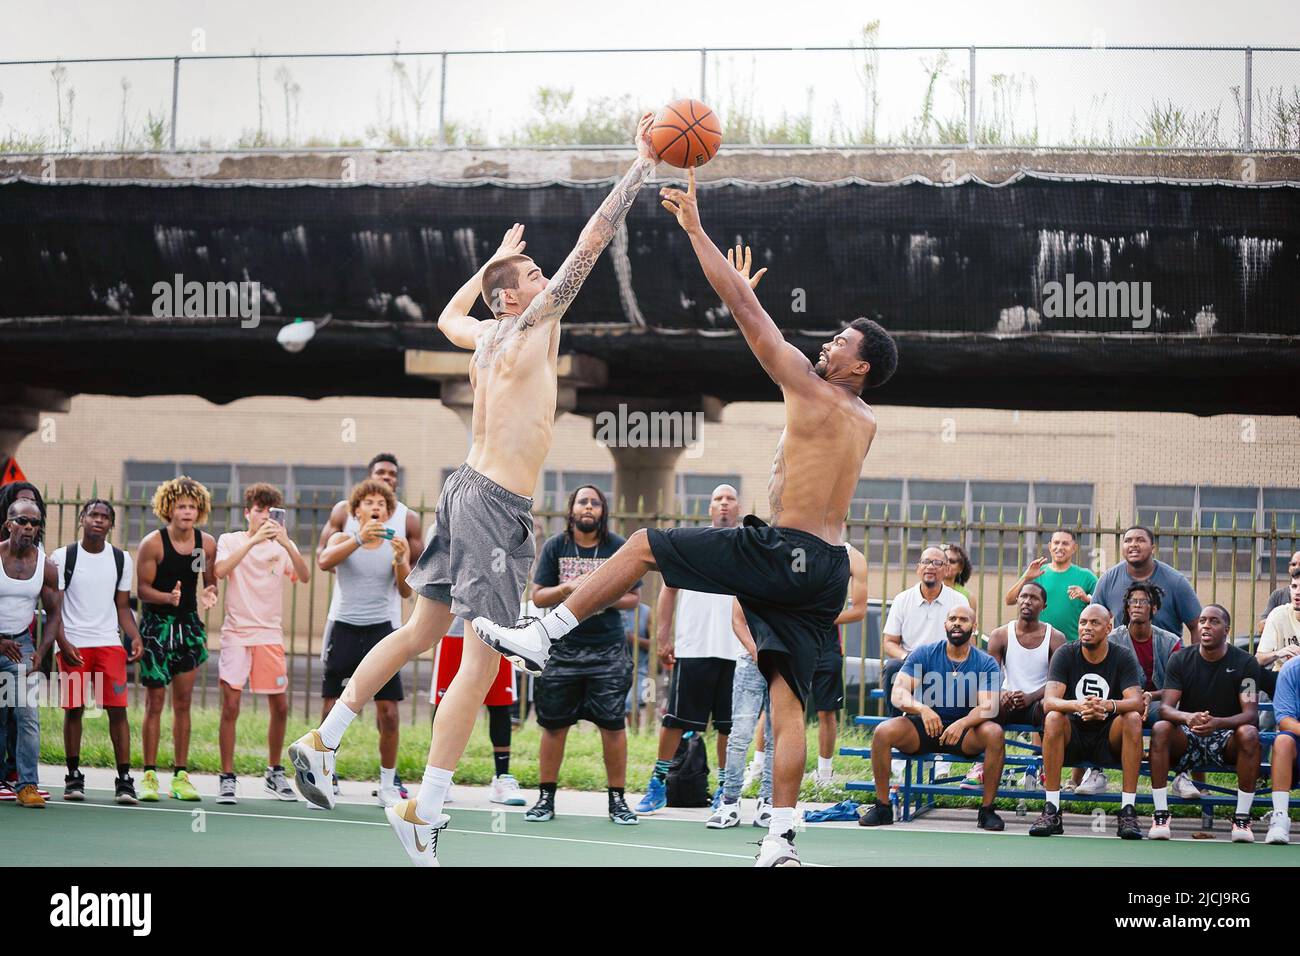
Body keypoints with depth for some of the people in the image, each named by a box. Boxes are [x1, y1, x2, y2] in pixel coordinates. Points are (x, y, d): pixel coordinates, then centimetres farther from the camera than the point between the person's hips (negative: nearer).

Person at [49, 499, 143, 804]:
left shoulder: (121, 560, 10)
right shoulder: (62, 557, 1)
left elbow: (122, 606, 14)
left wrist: (135, 637, -2)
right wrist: (62, 642, -13)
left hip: (109, 643, 1)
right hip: (73, 644, -1)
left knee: (118, 709, -7)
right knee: (73, 710, 1)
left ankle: (124, 779, -6)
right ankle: (74, 776, 12)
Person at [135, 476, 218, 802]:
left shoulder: (207, 544, 0)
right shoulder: (153, 543, -12)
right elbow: (142, 589, -11)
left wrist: (208, 595, -12)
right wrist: (169, 597, -29)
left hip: (189, 624, 4)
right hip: (156, 624, -4)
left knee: (183, 702, 6)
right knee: (155, 702, -2)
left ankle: (180, 775, 10)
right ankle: (149, 774, 4)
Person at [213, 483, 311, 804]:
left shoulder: (283, 546, 7)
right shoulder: (230, 540, 3)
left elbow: (304, 577, -9)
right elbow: (220, 570, -17)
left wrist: (286, 544, -23)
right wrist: (254, 540, -24)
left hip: (270, 635, 3)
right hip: (236, 633, -3)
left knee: (279, 707, 5)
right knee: (230, 706, -8)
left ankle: (274, 774, 21)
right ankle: (226, 778, -2)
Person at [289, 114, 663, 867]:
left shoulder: (488, 335, 10)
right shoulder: (529, 329, -11)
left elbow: (449, 316, 36)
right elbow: (593, 242, -15)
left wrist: (496, 260, 39)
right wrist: (644, 166, -11)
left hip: (475, 492, 9)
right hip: (497, 503, -9)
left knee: (423, 631, 20)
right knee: (483, 659, -8)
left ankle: (323, 742, 26)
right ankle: (425, 812, -9)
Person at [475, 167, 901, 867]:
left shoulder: (813, 390, -5)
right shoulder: (866, 423, 18)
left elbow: (743, 310, -4)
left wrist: (694, 227, 2)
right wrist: (748, 295, 39)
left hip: (783, 551, -7)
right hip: (826, 572, 7)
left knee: (644, 545, 5)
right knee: (787, 698, 4)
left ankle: (542, 634, 7)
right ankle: (780, 841, -4)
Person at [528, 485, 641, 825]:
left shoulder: (619, 547, 3)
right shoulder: (555, 547, 4)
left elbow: (634, 597, 6)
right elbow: (537, 596, 3)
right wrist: (568, 587, -15)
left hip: (608, 650, -1)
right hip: (563, 648, 1)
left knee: (613, 724, -4)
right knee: (554, 724, 4)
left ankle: (617, 799, 5)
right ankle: (546, 797, 14)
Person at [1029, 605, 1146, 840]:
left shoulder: (1123, 658, -5)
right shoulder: (1065, 655, -5)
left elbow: (1137, 702, -20)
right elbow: (1049, 701, -18)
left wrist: (1108, 705, -42)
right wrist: (1077, 705, -41)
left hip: (1109, 740, 0)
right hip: (1072, 736, 0)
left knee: (1133, 718, -29)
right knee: (1053, 718, -31)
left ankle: (1128, 811, -29)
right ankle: (1051, 810, -30)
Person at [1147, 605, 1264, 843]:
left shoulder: (1245, 663, -6)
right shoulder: (1180, 660, -1)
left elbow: (1251, 713, -16)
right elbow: (1166, 708, -10)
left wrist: (1217, 722, -37)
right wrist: (1188, 717, -35)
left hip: (1226, 738, -1)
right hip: (1187, 738, 1)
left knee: (1249, 733, -34)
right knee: (1160, 729, -30)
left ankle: (1242, 818, -27)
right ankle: (1160, 814, -28)